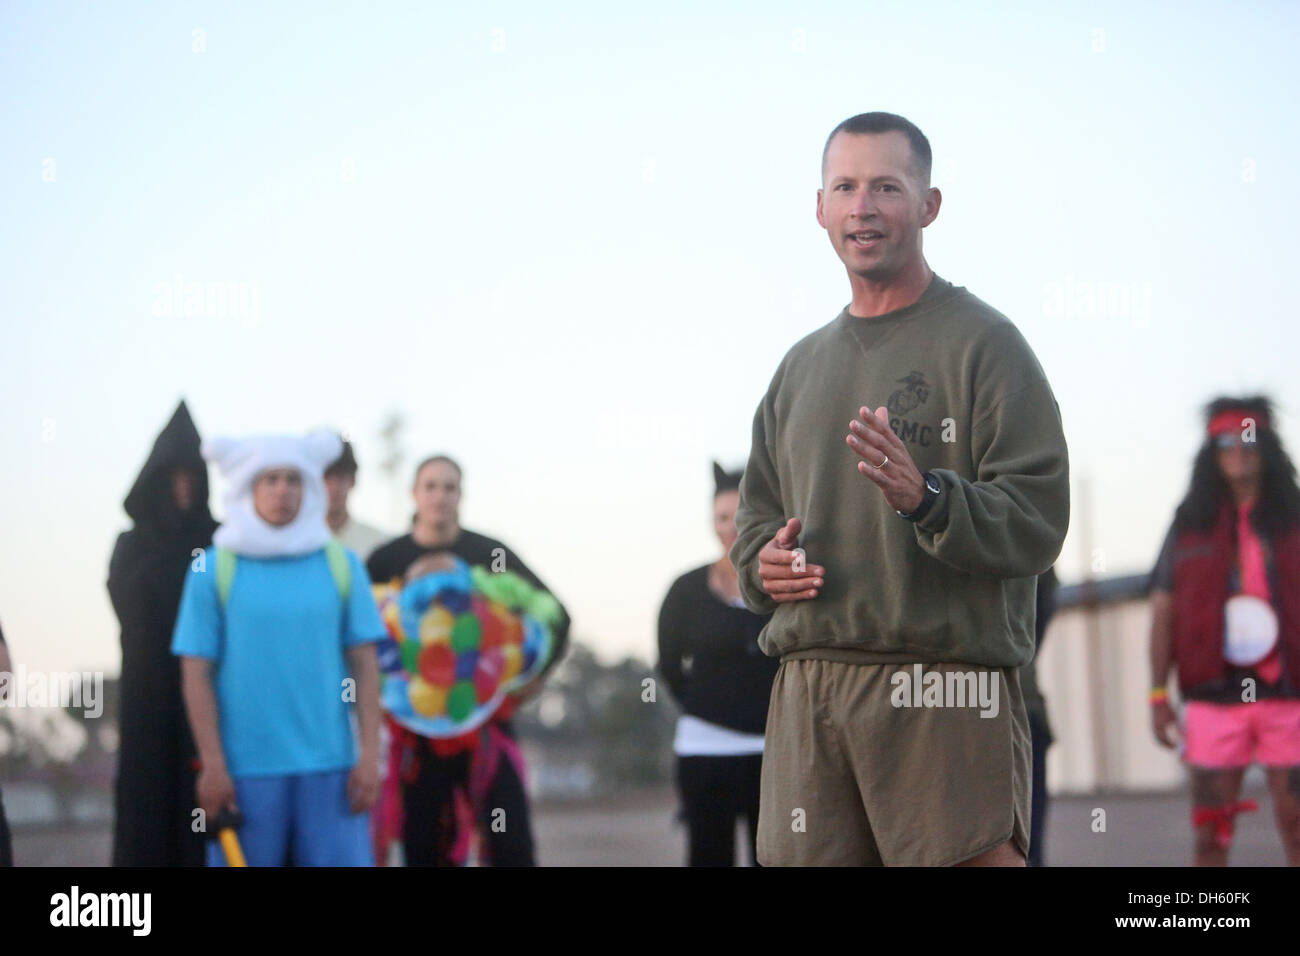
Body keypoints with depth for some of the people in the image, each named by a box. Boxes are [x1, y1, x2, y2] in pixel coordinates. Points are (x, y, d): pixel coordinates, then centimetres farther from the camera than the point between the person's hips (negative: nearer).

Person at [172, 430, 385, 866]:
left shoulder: (342, 566, 7)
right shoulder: (212, 571, 2)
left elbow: (364, 664, 7)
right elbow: (196, 672, 0)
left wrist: (370, 755, 0)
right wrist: (212, 764, -6)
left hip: (330, 765, 2)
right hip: (246, 769, -1)